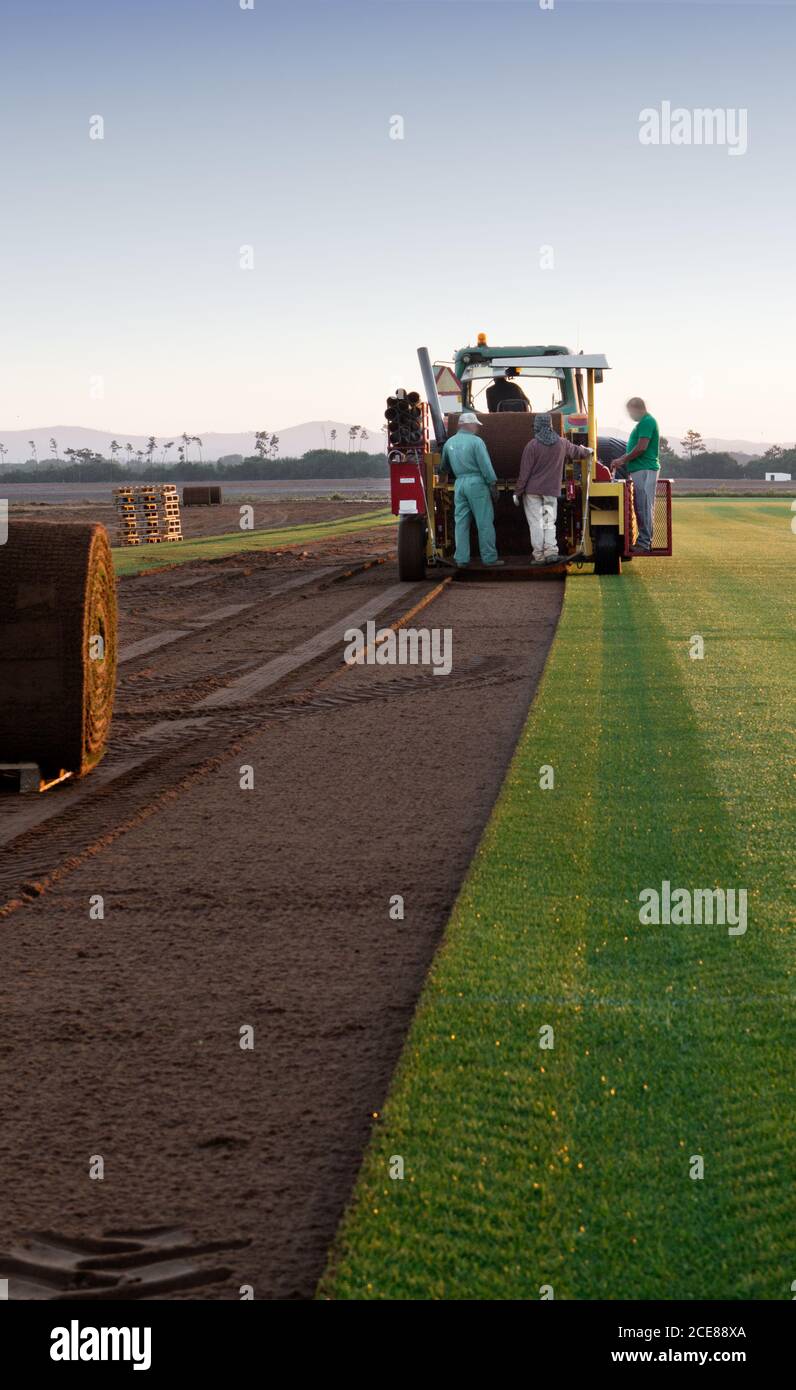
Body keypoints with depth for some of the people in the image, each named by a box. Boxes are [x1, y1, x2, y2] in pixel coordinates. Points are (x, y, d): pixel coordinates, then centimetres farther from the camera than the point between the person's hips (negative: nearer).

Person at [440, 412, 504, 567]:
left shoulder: (449, 443, 9)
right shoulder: (476, 441, -10)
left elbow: (444, 467, 23)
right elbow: (486, 466, -13)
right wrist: (493, 485, -7)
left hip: (459, 483, 6)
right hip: (476, 483, -6)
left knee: (461, 522, 7)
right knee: (484, 522, -1)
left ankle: (461, 559, 4)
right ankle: (489, 558, 1)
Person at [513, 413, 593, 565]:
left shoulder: (532, 445, -10)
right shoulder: (561, 443, 3)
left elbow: (525, 471, -10)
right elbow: (576, 451, 25)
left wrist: (517, 491, -3)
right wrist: (587, 452, 48)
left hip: (532, 490, -3)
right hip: (552, 490, 3)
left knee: (535, 523, 0)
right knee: (549, 522, 10)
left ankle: (539, 555, -1)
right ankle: (551, 550, -4)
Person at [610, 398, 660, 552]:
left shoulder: (647, 422, -12)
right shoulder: (643, 422, 20)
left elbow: (641, 448, -19)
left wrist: (623, 460, -9)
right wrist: (623, 459, 14)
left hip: (644, 470, -10)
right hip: (638, 469, 10)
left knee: (643, 507, -9)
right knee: (640, 507, 11)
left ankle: (644, 544, -8)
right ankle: (643, 541, 14)